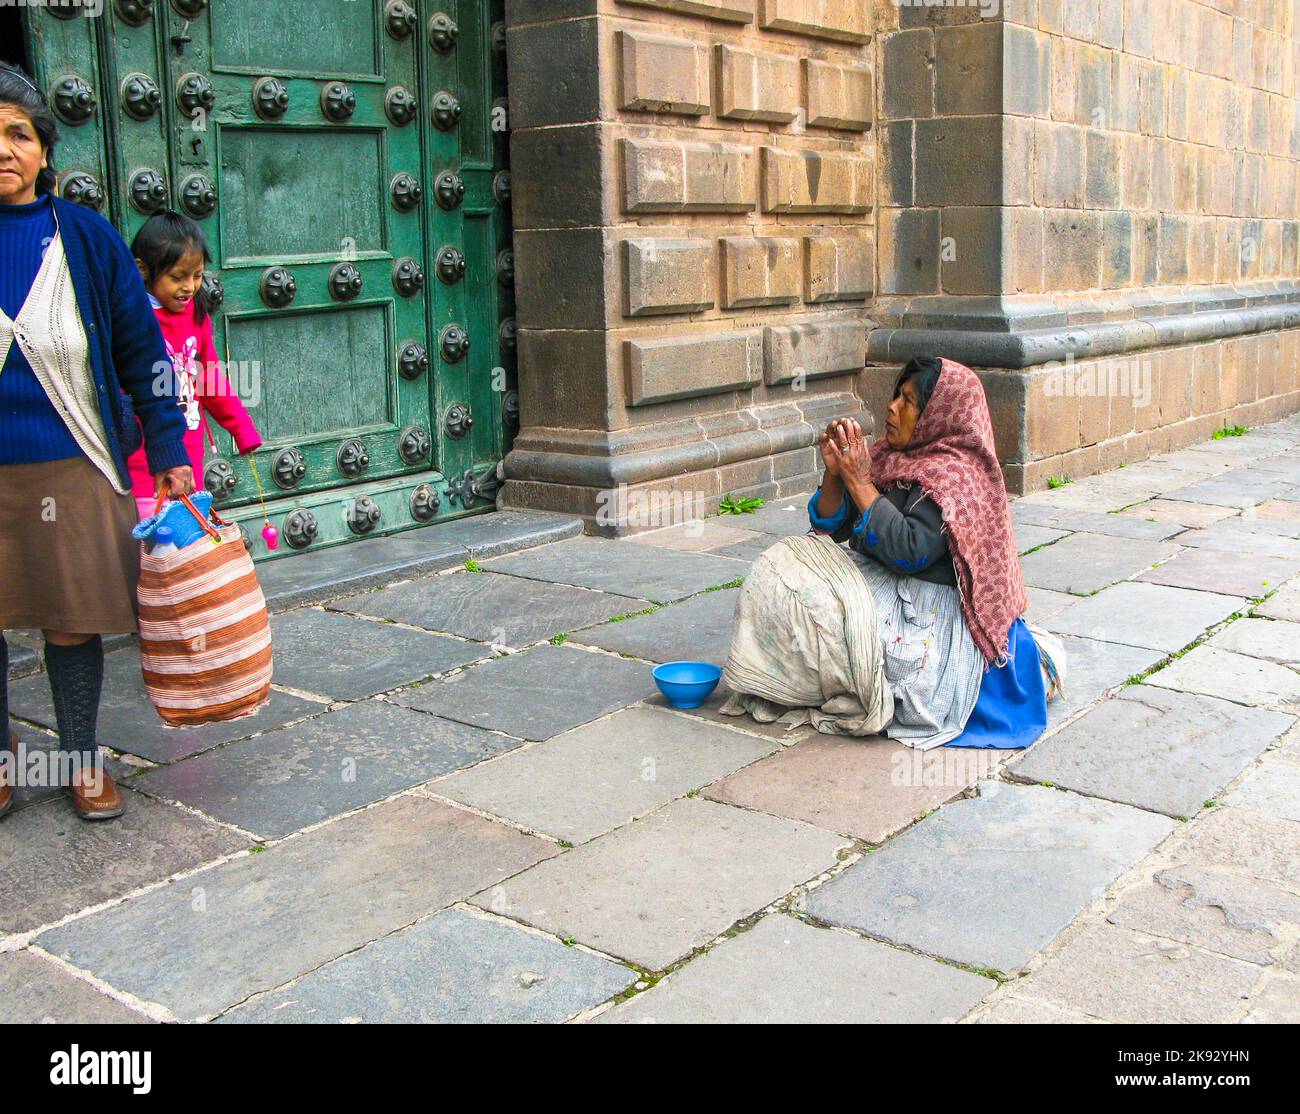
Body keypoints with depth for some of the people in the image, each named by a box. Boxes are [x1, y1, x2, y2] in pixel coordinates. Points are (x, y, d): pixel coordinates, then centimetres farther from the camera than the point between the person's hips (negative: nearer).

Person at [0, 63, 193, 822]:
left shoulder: (86, 237, 2)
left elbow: (142, 352, 6)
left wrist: (170, 452, 4)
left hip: (71, 468, -1)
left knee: (73, 622, 6)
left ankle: (81, 760, 23)